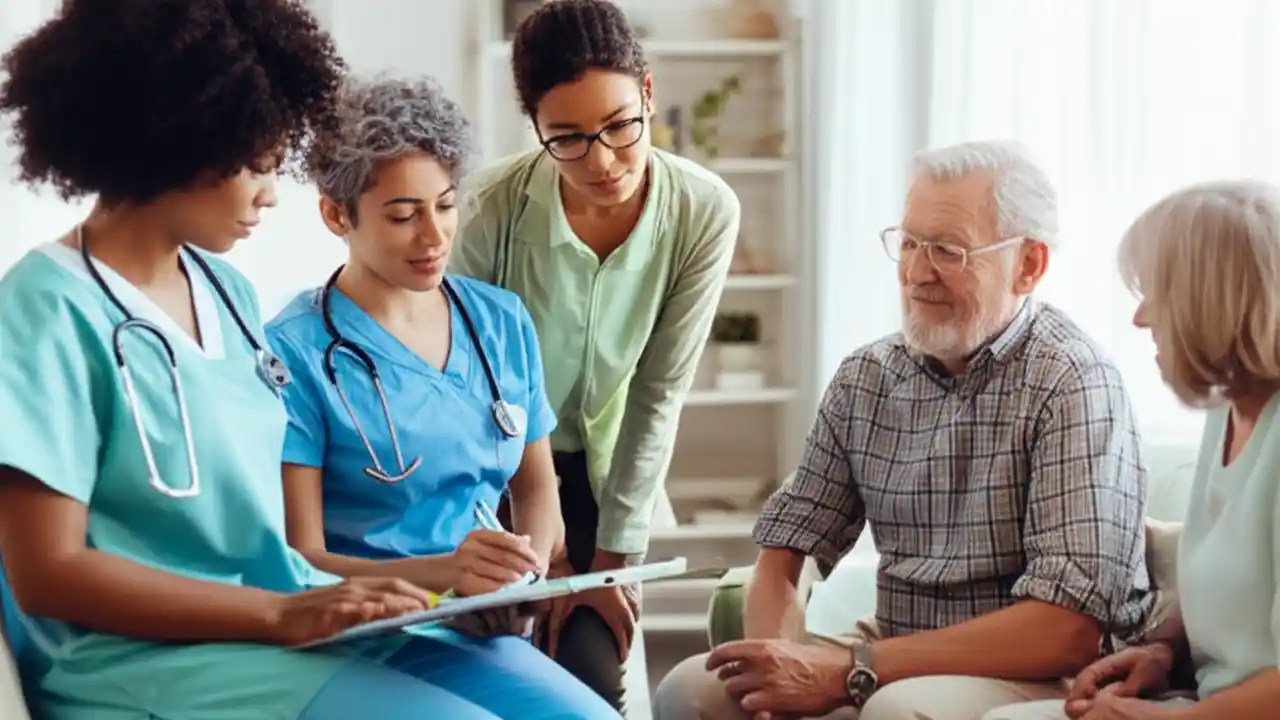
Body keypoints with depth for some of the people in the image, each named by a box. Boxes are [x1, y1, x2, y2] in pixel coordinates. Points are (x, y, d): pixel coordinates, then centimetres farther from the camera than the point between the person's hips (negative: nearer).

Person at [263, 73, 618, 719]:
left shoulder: (503, 321, 10)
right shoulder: (297, 352, -7)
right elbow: (298, 562, -10)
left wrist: (529, 575, -5)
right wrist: (443, 571, -26)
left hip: (488, 627, 6)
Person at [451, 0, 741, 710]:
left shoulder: (705, 212, -20)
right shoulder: (494, 207, -26)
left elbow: (658, 395, -12)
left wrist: (613, 559, -10)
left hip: (606, 472, 2)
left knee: (589, 676, -6)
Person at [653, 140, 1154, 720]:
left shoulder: (1074, 386, -14)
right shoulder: (865, 378, 5)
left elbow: (1070, 630, -22)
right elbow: (783, 554, 6)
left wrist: (850, 670, -24)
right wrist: (778, 669, -17)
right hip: (895, 662, 6)